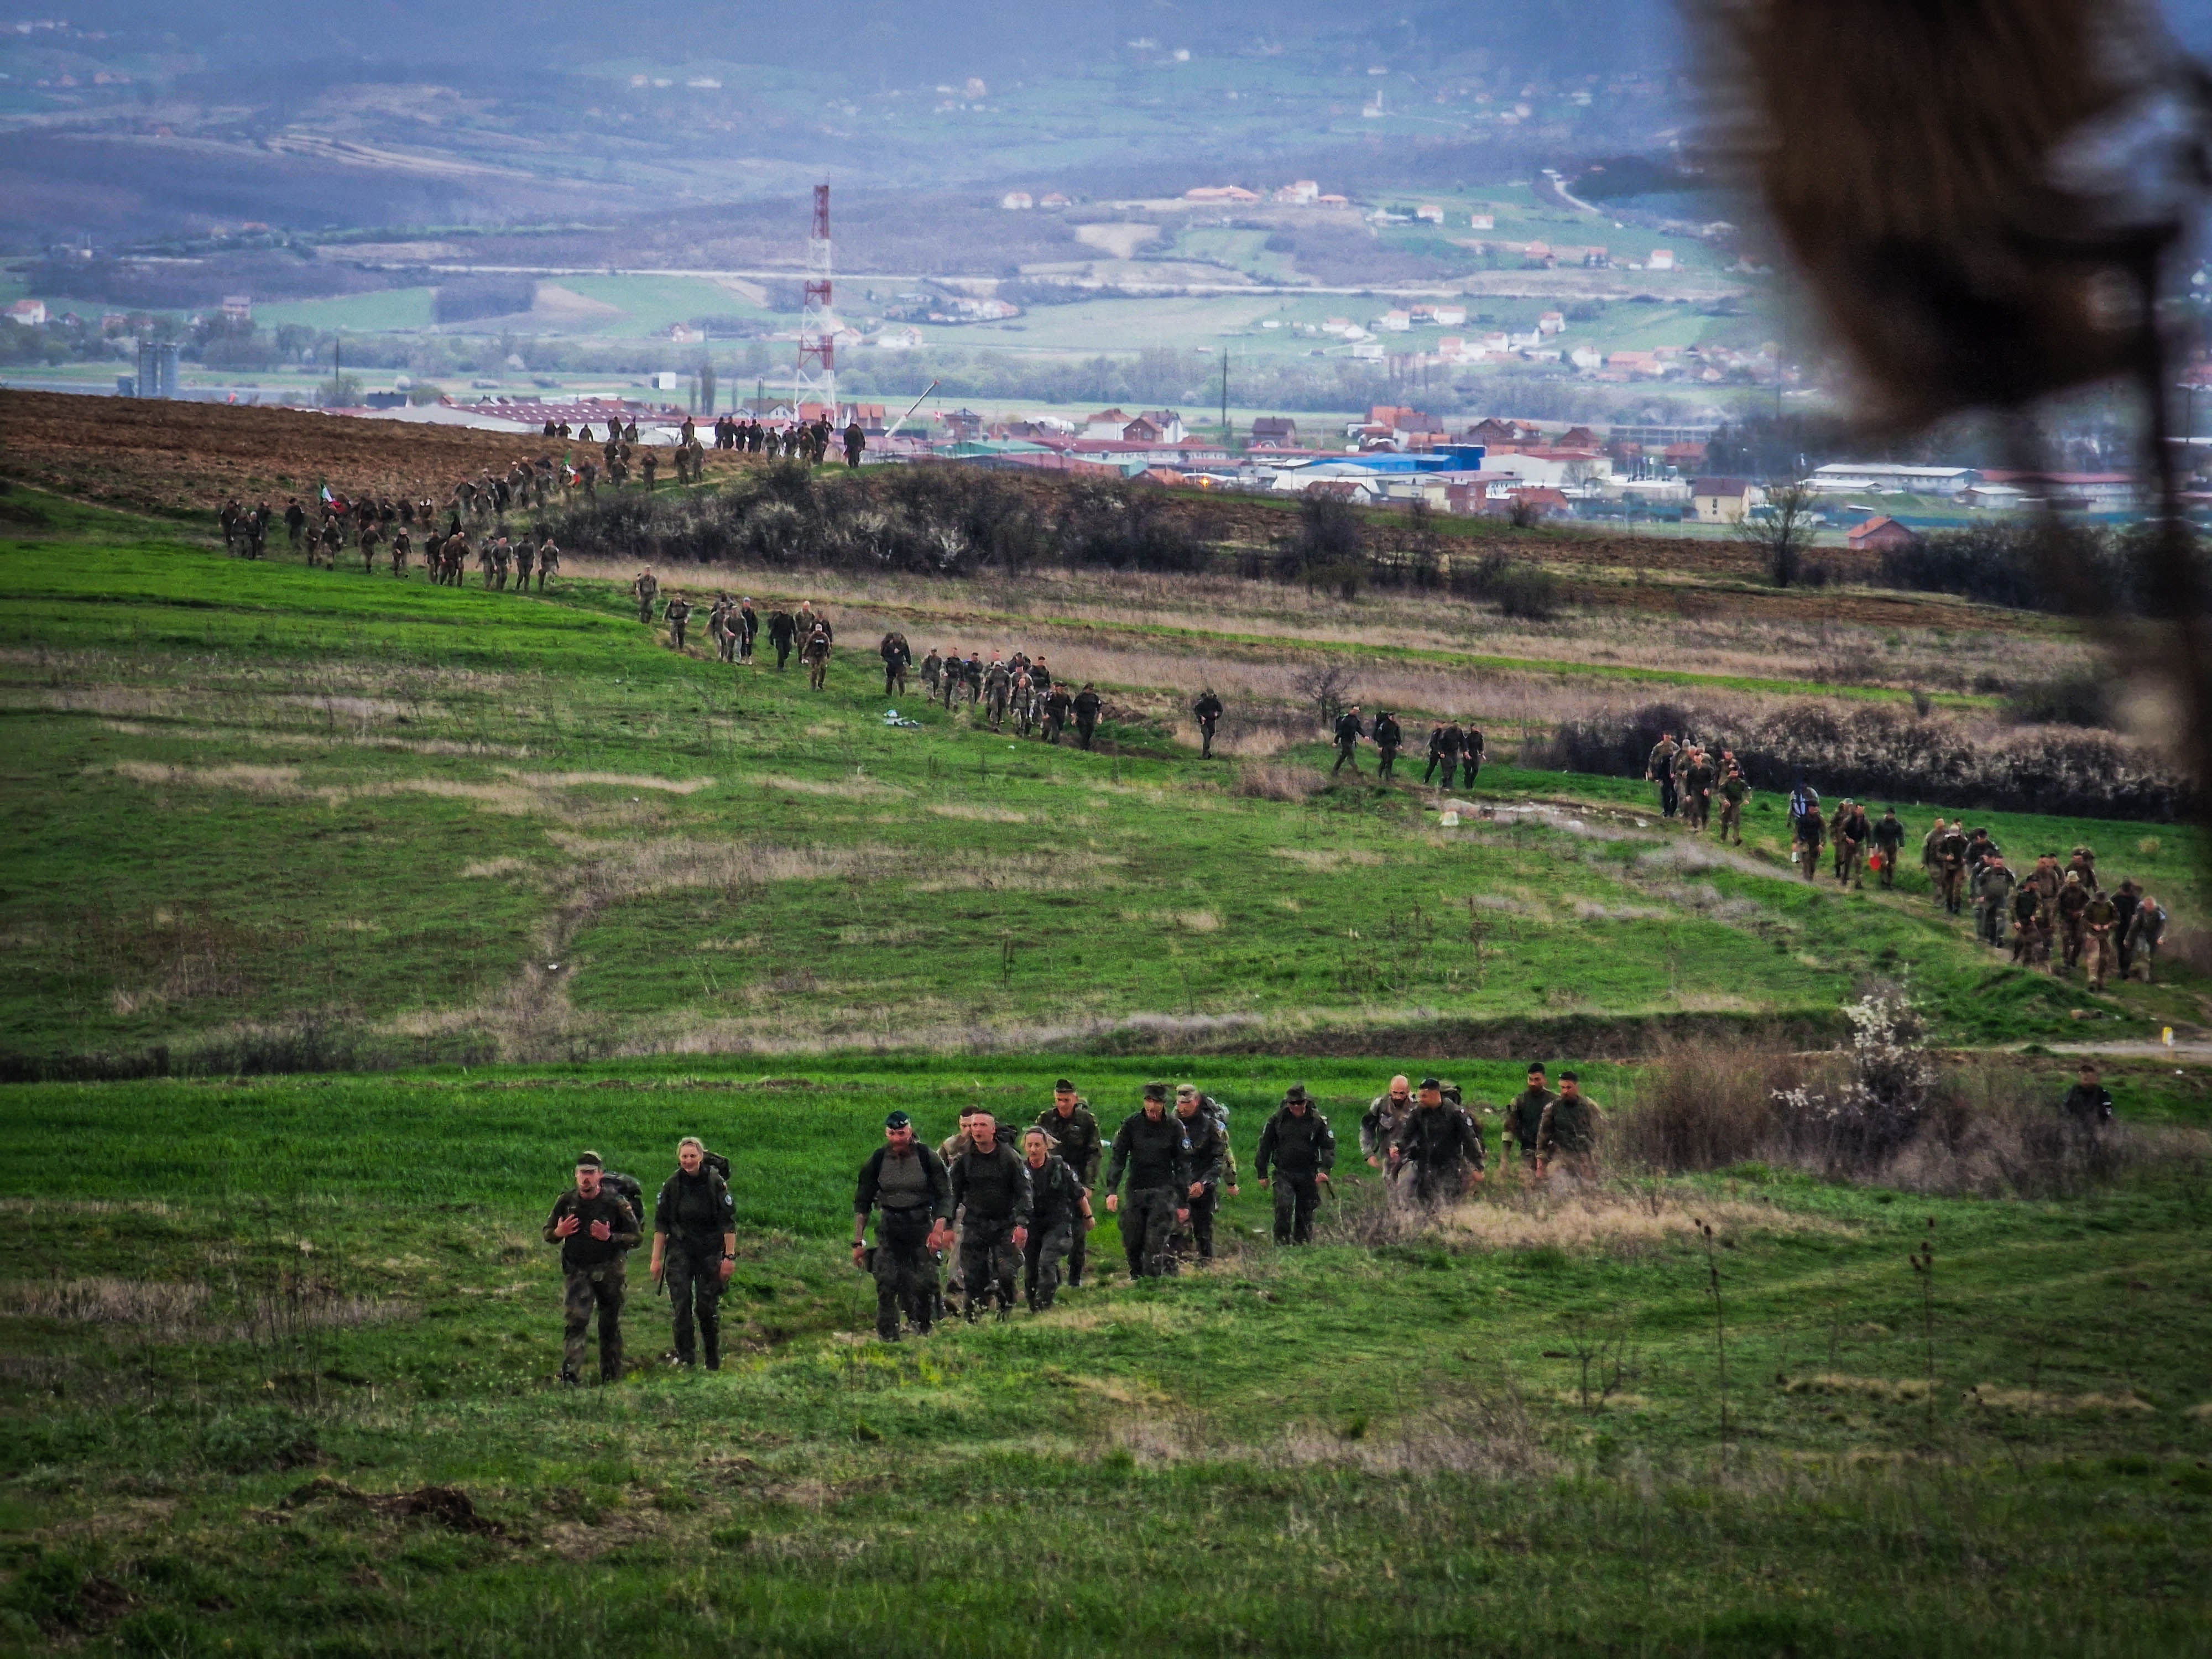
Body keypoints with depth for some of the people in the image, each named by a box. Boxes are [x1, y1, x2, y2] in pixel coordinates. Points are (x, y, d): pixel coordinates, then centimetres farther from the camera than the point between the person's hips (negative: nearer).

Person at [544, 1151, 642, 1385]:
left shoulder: (615, 1203, -7)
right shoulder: (566, 1201, 2)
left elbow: (636, 1238, -4)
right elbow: (548, 1233, 13)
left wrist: (610, 1237, -20)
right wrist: (558, 1233, -11)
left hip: (608, 1271, -1)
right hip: (577, 1271, 1)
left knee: (610, 1324, 8)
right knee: (574, 1322, -13)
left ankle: (611, 1375, 21)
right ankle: (570, 1374, -19)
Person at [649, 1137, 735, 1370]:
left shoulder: (716, 1183, -3)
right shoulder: (671, 1185, 3)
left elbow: (729, 1222, -2)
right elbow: (660, 1224, 8)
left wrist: (730, 1257, -6)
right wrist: (657, 1259, 4)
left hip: (710, 1252, -1)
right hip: (680, 1251, 1)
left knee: (708, 1307, 1)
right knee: (681, 1303, -10)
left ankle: (714, 1360, 14)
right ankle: (684, 1356, -4)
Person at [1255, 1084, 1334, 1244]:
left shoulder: (1317, 1120, 2)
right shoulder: (1277, 1119, 3)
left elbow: (1328, 1146, 2)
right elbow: (1265, 1146, 10)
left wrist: (1324, 1170, -13)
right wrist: (1262, 1174, 9)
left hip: (1308, 1175, 1)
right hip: (1283, 1173, -1)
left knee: (1306, 1213, 4)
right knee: (1284, 1207, -18)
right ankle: (1282, 1244, -14)